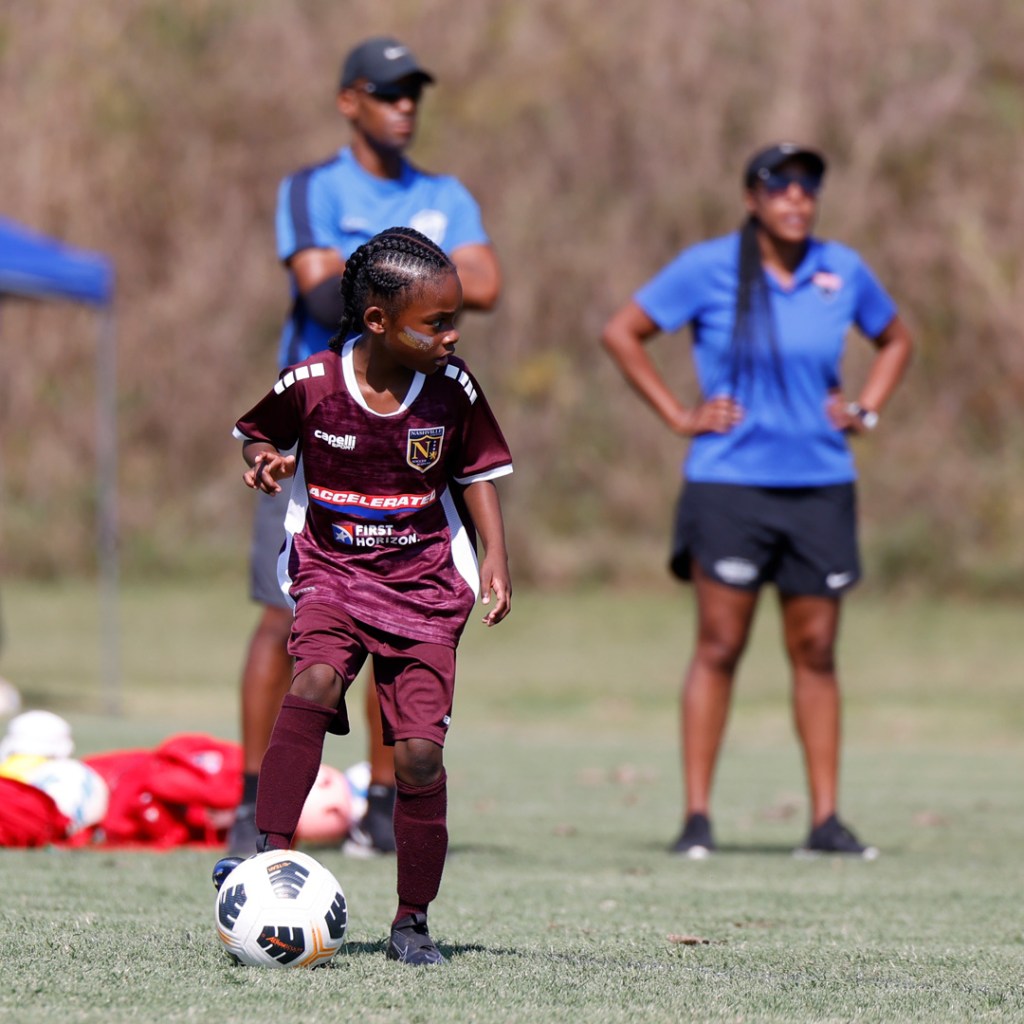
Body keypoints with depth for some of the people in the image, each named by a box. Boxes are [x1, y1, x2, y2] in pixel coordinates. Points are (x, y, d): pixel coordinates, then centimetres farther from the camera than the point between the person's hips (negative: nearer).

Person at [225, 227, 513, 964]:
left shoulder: (453, 390, -6)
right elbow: (257, 434, 8)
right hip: (332, 571, -1)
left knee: (421, 752, -5)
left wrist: (495, 555, -2)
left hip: (424, 584, 1)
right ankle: (271, 855, -32)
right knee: (314, 683, -31)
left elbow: (477, 472, 9)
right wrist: (266, 461, -14)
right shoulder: (310, 385, -12)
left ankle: (413, 919, 8)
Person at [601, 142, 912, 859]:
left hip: (821, 486, 3)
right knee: (720, 646, -3)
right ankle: (697, 817, 1)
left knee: (816, 651, 5)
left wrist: (865, 411, 9)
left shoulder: (843, 271, 7)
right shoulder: (710, 268, -3)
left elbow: (896, 340, 24)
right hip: (729, 484, -3)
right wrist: (679, 415, -2)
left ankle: (826, 819, 9)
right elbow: (622, 332, 3)